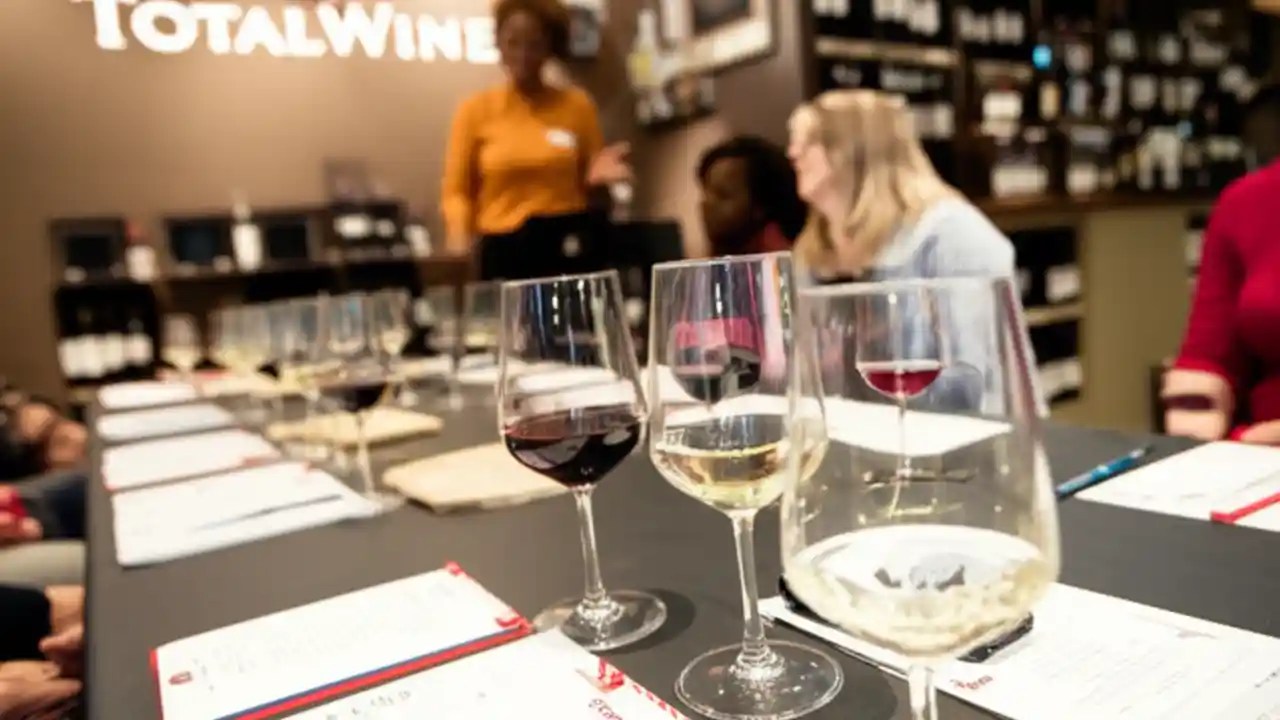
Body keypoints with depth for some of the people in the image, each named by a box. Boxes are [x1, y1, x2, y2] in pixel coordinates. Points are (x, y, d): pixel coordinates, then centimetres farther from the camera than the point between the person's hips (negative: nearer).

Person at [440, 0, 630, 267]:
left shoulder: (578, 105, 6)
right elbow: (457, 191, 5)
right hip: (501, 248, -1)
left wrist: (596, 178, -7)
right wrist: (459, 239, -14)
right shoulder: (475, 109, 3)